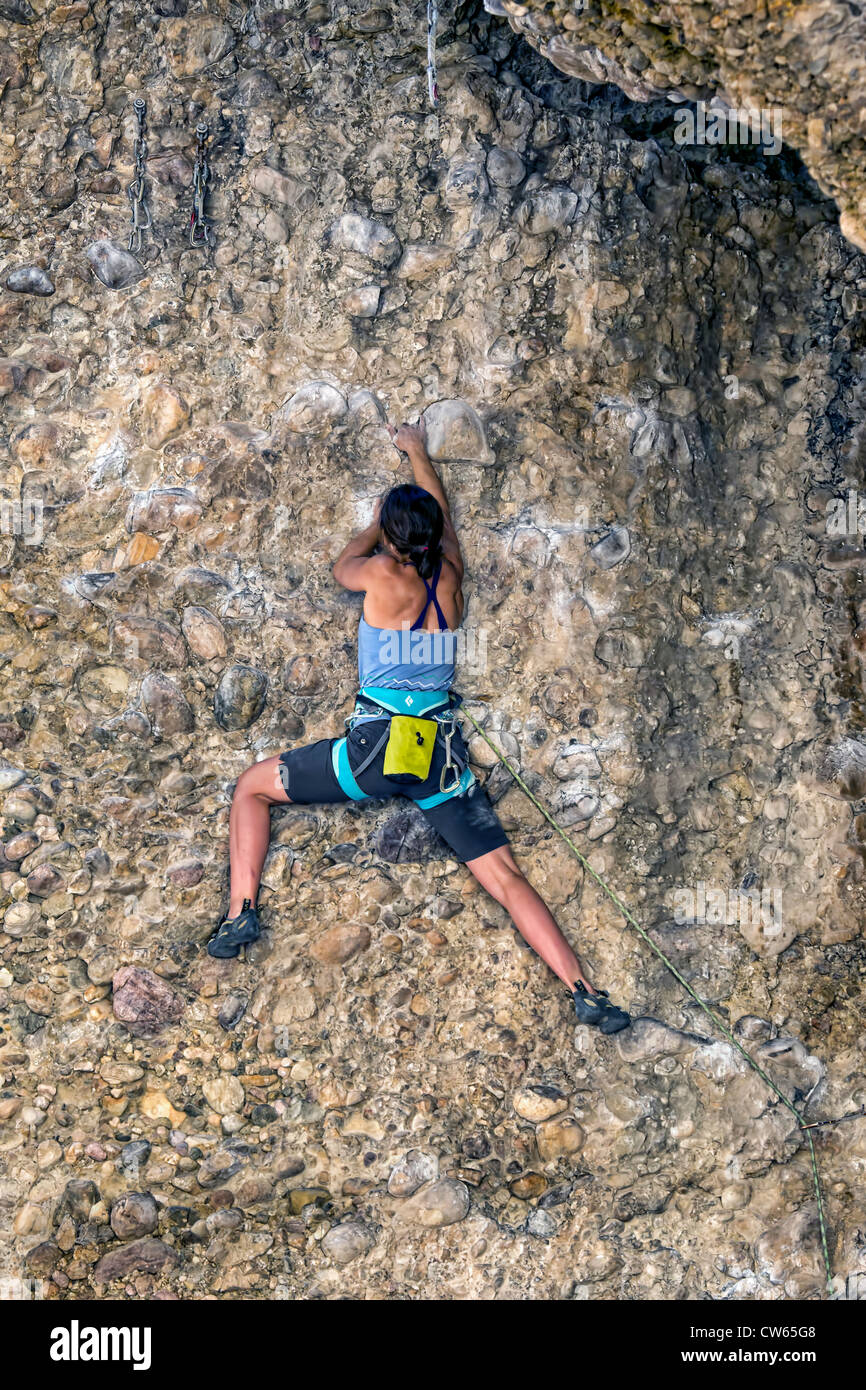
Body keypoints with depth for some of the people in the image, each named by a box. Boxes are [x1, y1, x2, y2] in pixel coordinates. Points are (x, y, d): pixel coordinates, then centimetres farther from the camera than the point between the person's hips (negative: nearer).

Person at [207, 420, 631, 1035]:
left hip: (375, 748, -3)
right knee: (506, 877, 1)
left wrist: (376, 526, 38)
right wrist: (418, 452, 43)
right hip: (443, 756, 3)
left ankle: (242, 910, 4)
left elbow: (344, 566, 21)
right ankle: (583, 990, -8)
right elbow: (442, 514, 27)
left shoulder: (384, 574, -4)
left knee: (253, 785, 16)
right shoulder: (449, 574, 6)